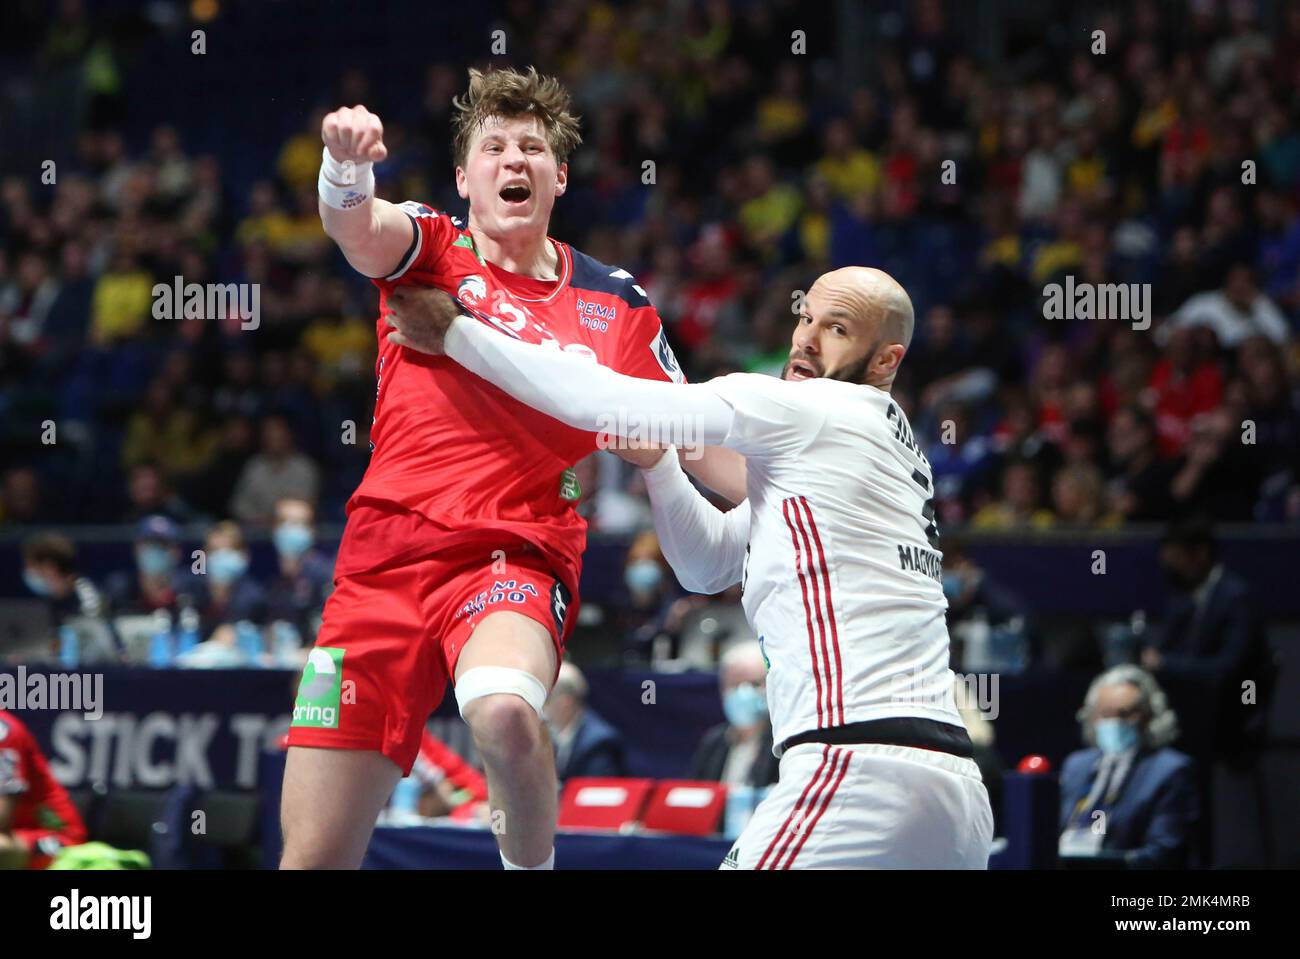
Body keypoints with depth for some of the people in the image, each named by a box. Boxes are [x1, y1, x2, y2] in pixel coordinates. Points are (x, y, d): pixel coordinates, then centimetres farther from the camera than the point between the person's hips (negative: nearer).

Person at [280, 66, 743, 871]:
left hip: (518, 558, 0)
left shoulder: (615, 304, 10)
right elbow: (357, 228, -17)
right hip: (387, 554, 0)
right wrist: (346, 163, -40)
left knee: (504, 712, -37)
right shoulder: (430, 249, 6)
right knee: (314, 856, -6)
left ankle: (533, 866, -10)